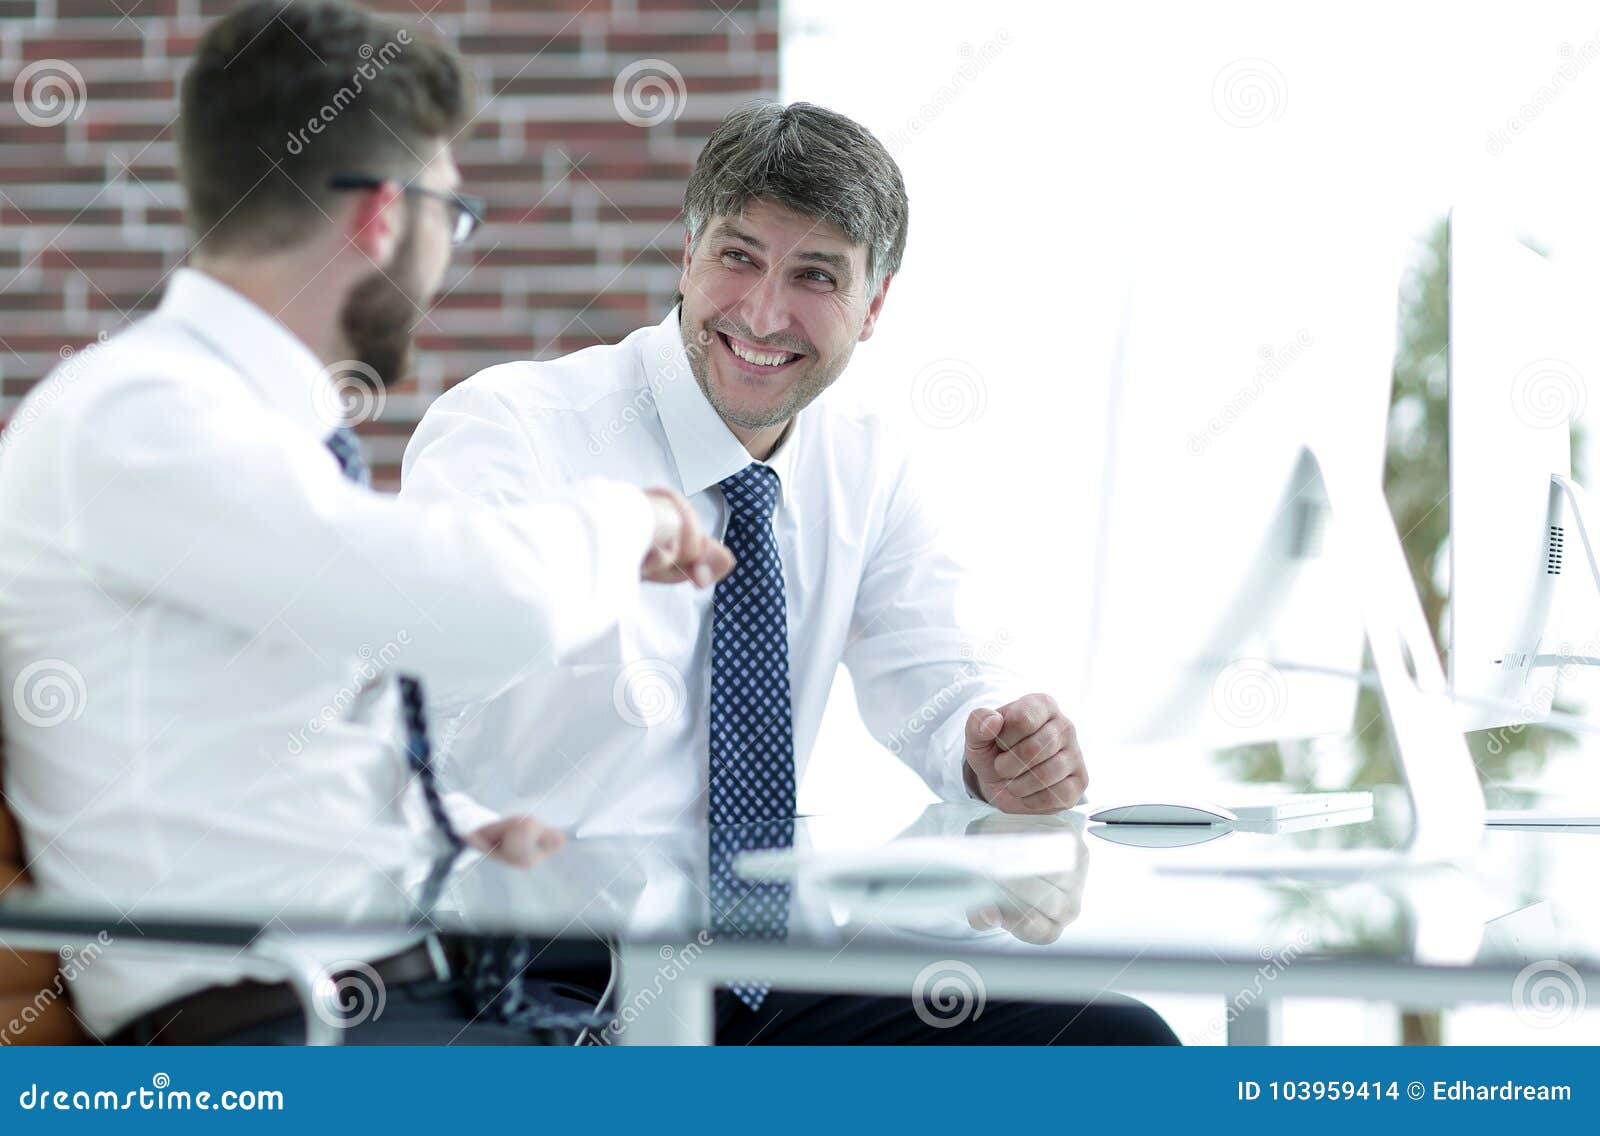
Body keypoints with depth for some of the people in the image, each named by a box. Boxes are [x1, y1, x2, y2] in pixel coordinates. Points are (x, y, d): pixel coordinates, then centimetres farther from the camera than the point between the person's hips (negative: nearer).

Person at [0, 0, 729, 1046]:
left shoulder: (273, 426, 15)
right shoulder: (136, 424, -15)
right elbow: (500, 607, -28)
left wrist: (458, 833, 11)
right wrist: (623, 516, -7)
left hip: (414, 963, 9)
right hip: (257, 1023, -9)